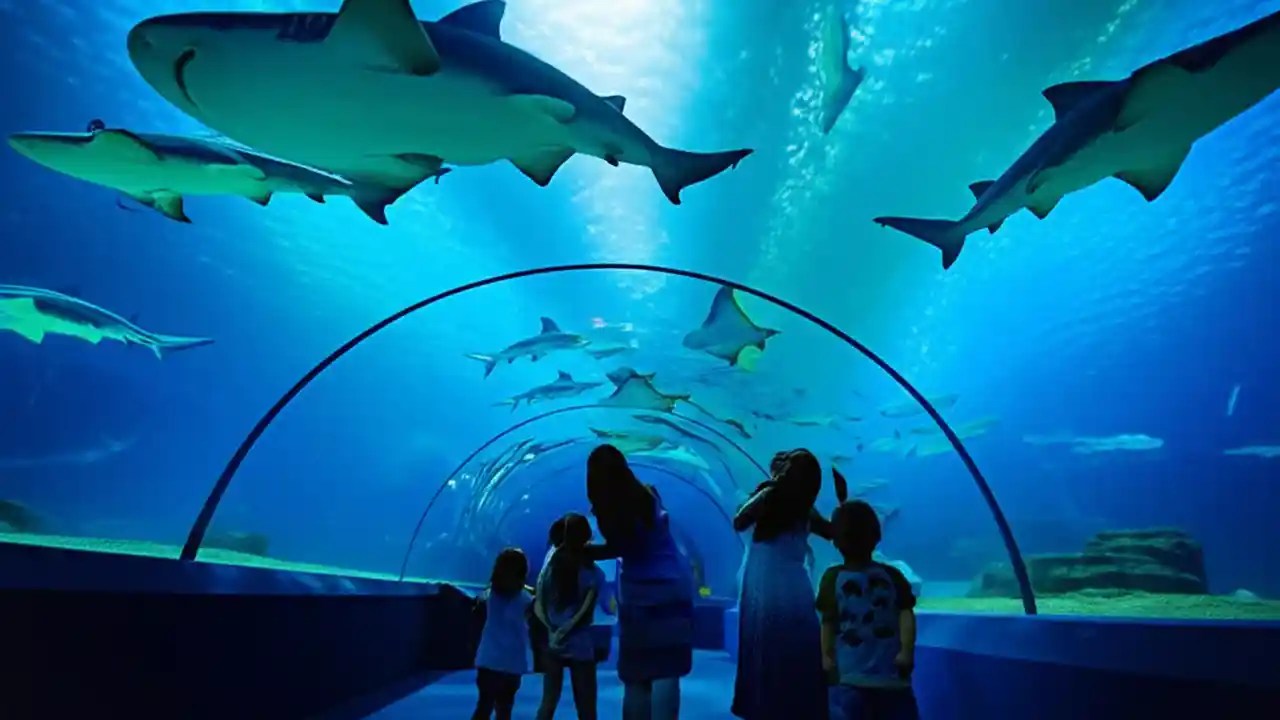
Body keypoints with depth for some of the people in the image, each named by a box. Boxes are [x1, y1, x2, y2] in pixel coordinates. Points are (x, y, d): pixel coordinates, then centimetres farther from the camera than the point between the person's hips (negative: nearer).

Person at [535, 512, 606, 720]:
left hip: (553, 644, 4)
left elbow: (538, 606, -1)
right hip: (580, 646, -4)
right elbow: (586, 610, -15)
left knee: (548, 703, 13)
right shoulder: (592, 572, -7)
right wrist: (567, 628, -7)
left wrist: (553, 629, -5)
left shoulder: (550, 567, 4)